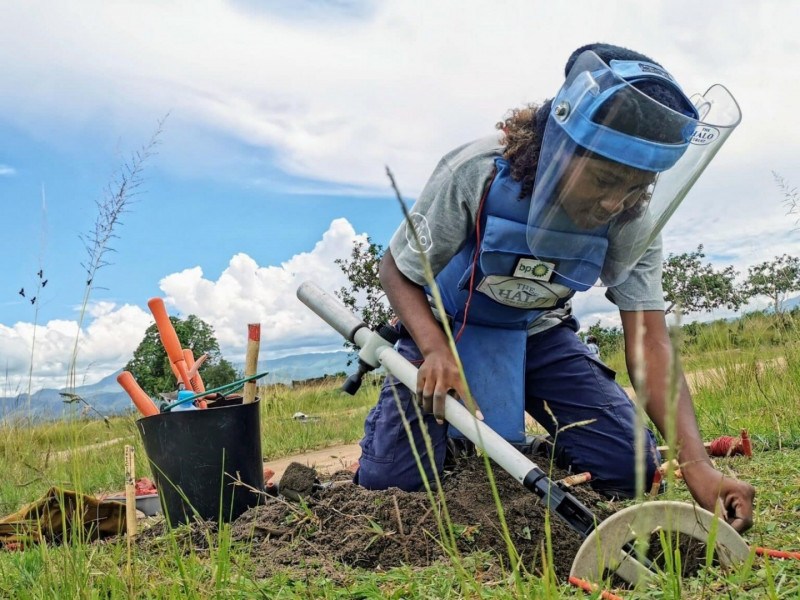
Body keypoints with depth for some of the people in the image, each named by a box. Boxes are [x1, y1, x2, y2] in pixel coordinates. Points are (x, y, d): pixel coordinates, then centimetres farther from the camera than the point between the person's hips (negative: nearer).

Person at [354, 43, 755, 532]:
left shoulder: (633, 220, -21)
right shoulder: (476, 174, -31)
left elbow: (649, 341, -24)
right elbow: (398, 270, -18)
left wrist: (699, 467, -36)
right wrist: (436, 351, -36)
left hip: (540, 332, 3)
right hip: (450, 328, -2)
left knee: (631, 467, -9)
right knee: (389, 479, -15)